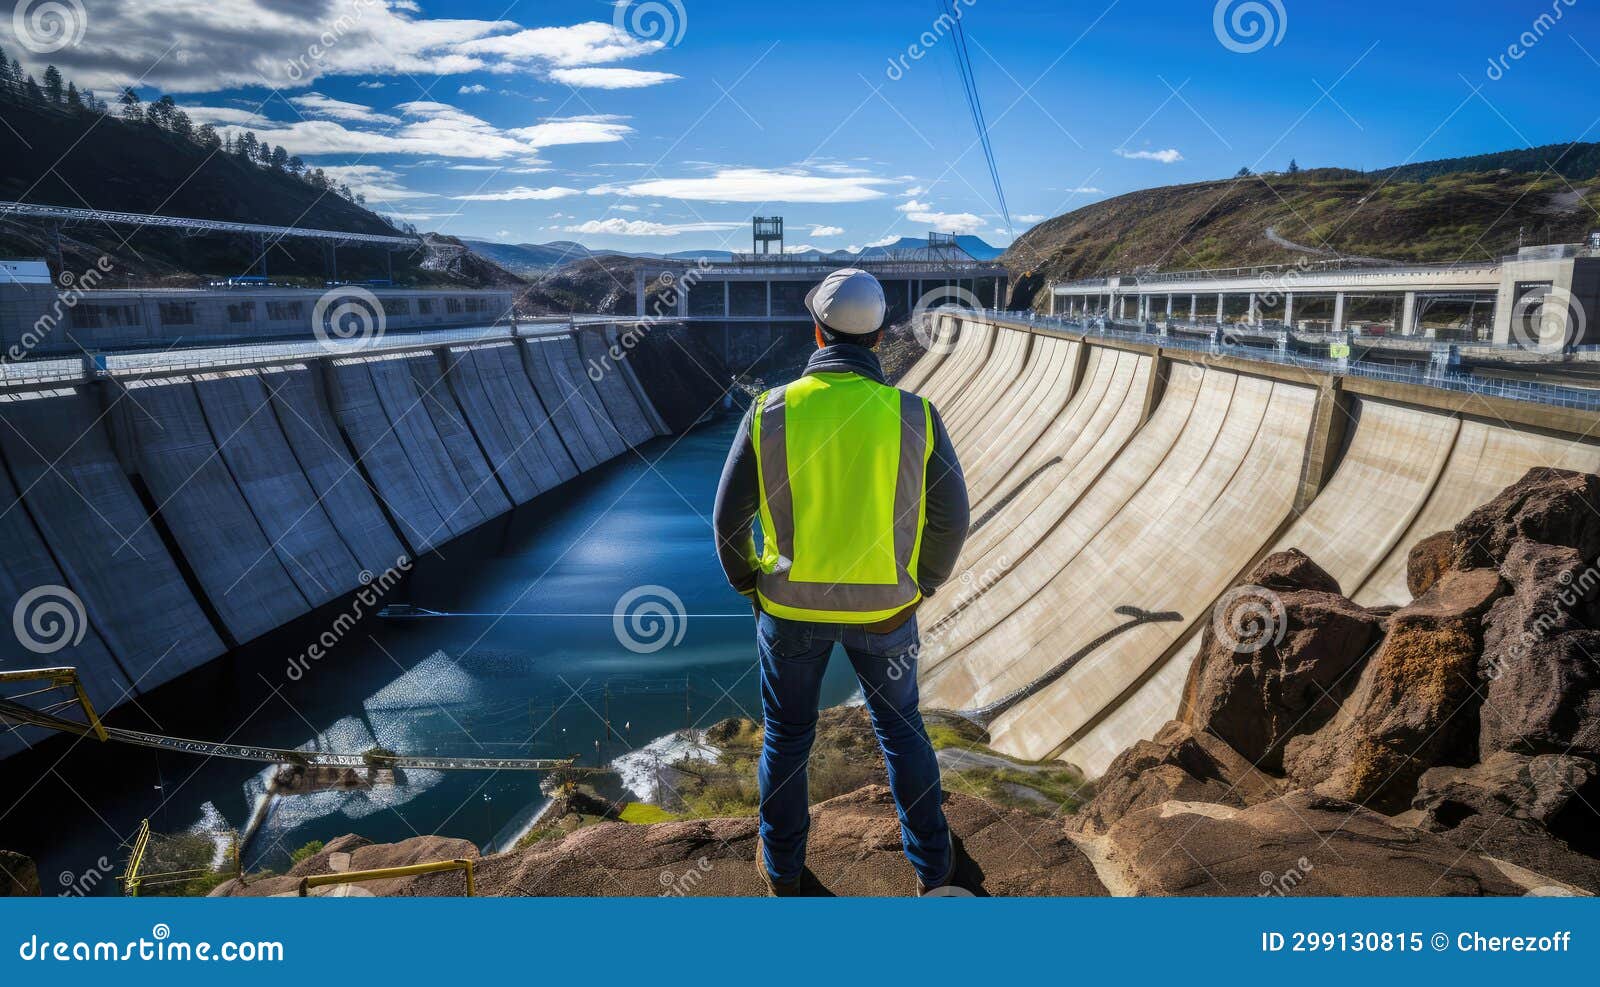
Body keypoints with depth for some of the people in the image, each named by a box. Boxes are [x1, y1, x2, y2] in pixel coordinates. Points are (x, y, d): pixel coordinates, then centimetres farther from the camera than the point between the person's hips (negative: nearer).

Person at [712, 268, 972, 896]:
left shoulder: (770, 411, -13)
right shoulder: (914, 415, -13)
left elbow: (728, 519, -7)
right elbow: (950, 520, -6)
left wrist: (748, 585, 10)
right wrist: (922, 584, 12)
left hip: (791, 605, 0)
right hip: (884, 608, 1)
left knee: (787, 734, 21)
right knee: (901, 727, 23)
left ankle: (783, 867, 37)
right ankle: (932, 866, 33)